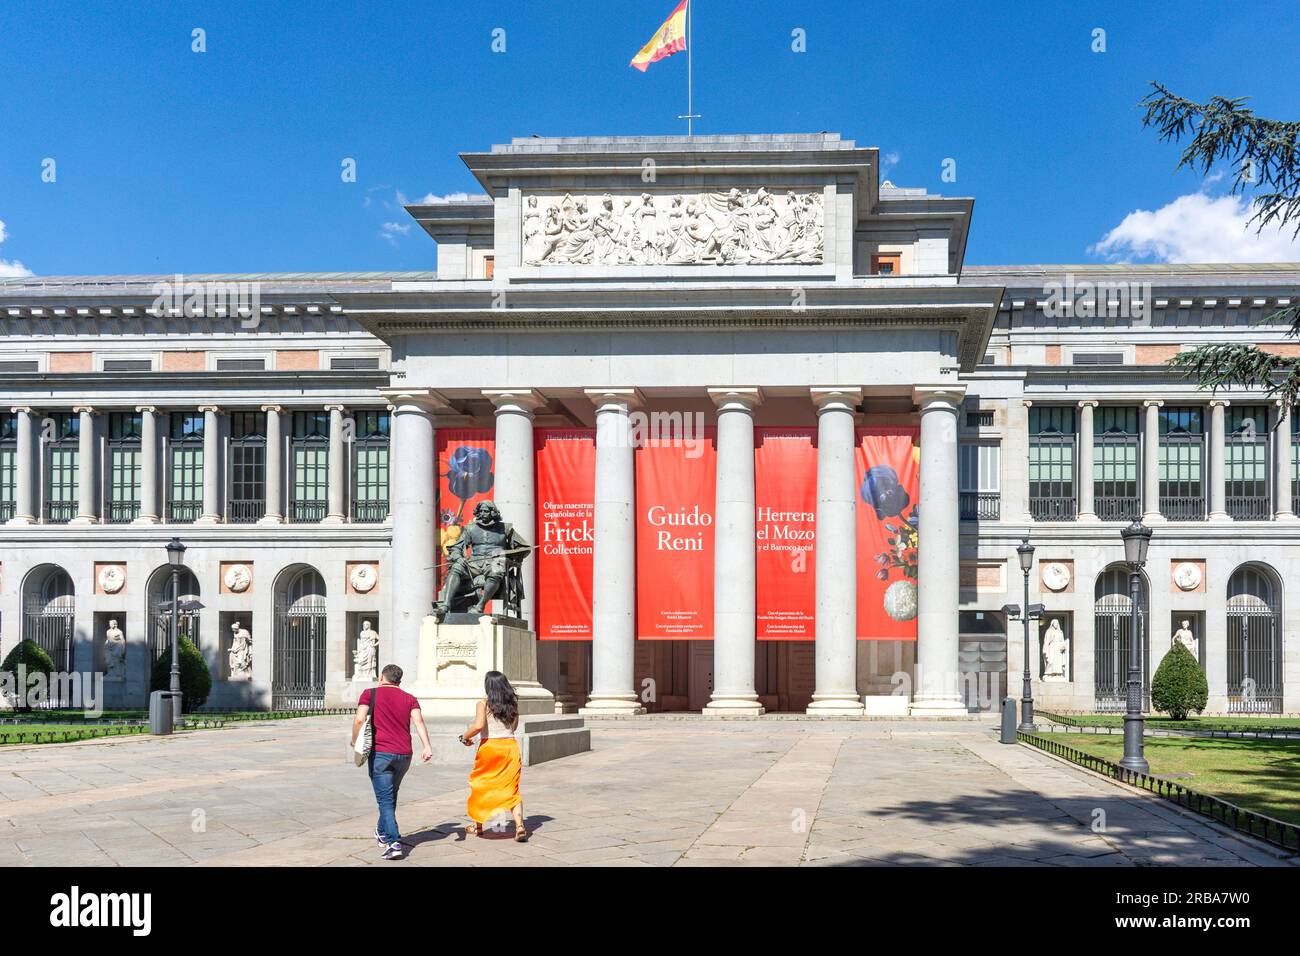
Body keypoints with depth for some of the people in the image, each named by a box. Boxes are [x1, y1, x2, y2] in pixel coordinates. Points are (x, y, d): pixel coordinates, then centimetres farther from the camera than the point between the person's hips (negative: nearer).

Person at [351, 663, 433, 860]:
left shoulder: (370, 694, 3)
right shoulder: (409, 699, 12)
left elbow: (359, 720, -10)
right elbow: (418, 721, -4)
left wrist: (355, 741, 6)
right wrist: (427, 747, -13)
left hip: (380, 753, -4)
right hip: (404, 755, 4)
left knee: (385, 799, -4)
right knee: (391, 795, 23)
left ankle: (393, 842, -17)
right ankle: (383, 833, 40)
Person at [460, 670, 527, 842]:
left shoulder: (484, 704, -8)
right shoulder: (513, 703, 6)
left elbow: (478, 726, -21)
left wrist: (465, 737, -5)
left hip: (489, 746, -3)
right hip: (510, 745, 3)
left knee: (479, 786, 17)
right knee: (511, 789, 4)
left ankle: (478, 826, 26)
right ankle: (519, 825, -16)